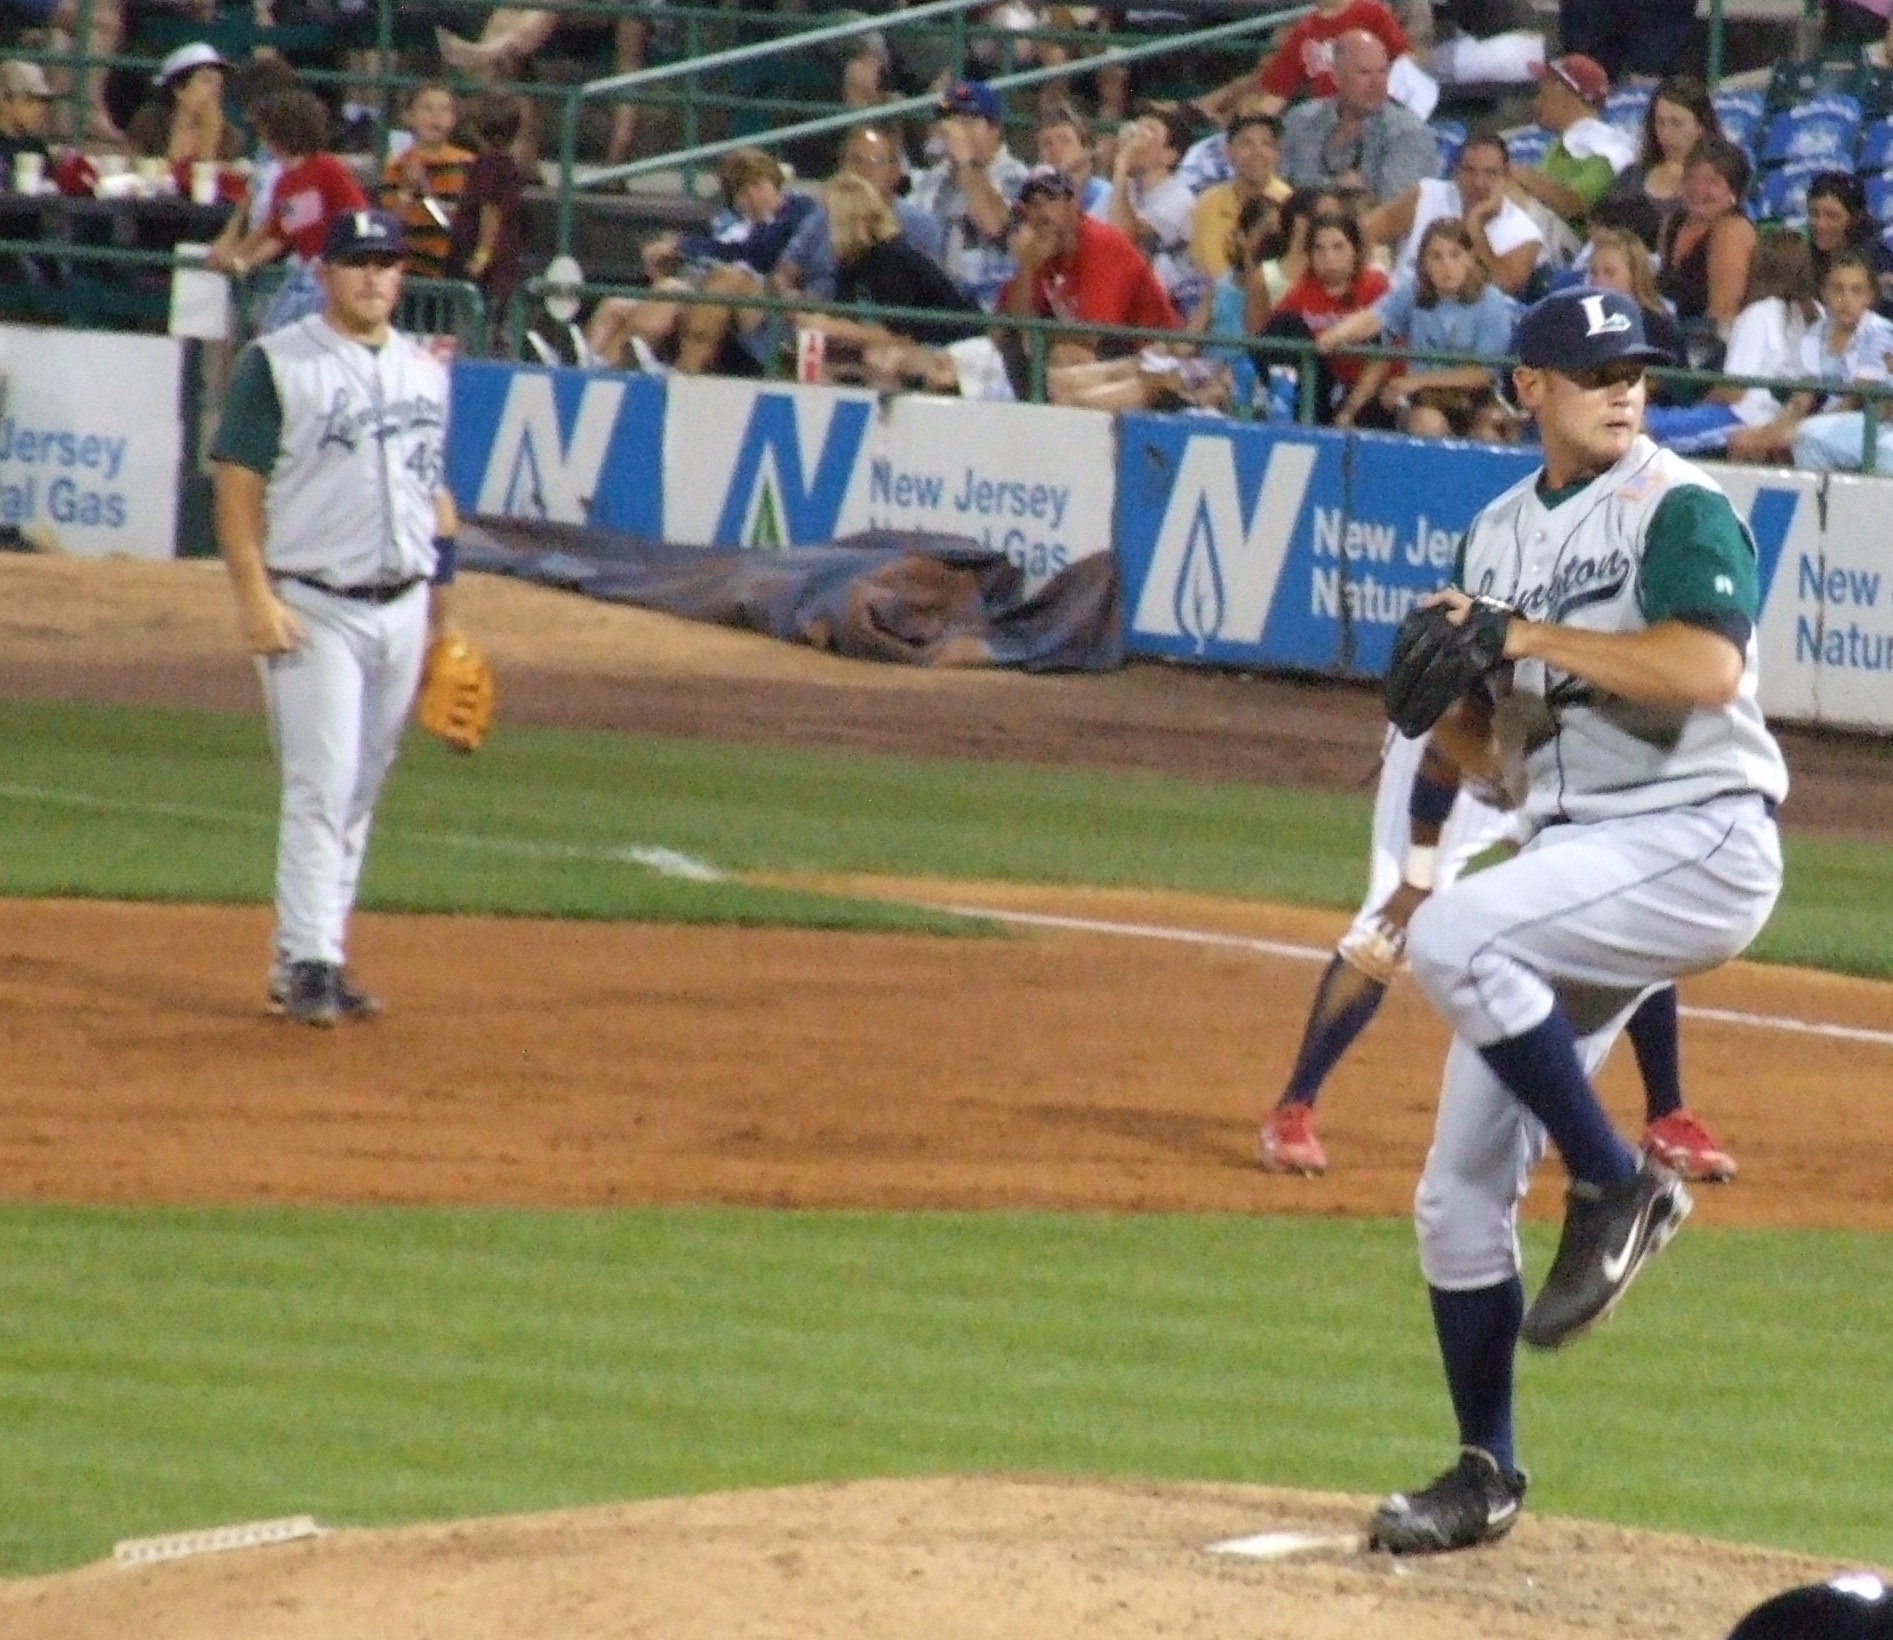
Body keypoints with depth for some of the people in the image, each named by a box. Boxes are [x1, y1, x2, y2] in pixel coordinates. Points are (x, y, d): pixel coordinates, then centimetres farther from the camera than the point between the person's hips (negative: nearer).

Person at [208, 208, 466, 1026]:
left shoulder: (424, 370, 14)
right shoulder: (277, 365, -5)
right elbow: (236, 487, -8)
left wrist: (443, 610, 15)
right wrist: (256, 598, -17)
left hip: (401, 610, 6)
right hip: (314, 608, -6)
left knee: (359, 795, 8)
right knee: (321, 788, -11)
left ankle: (318, 958, 13)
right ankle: (305, 963, -10)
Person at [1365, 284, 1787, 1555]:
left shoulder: (1678, 507, -7)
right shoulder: (1499, 534, 14)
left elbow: (1708, 667, -24)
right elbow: (1487, 750, 19)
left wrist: (1522, 637, -20)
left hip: (1698, 843, -7)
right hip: (1571, 862, 7)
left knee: (1455, 938, -32)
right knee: (1460, 1192, 6)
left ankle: (1619, 1185, -17)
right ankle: (1486, 1475, 18)